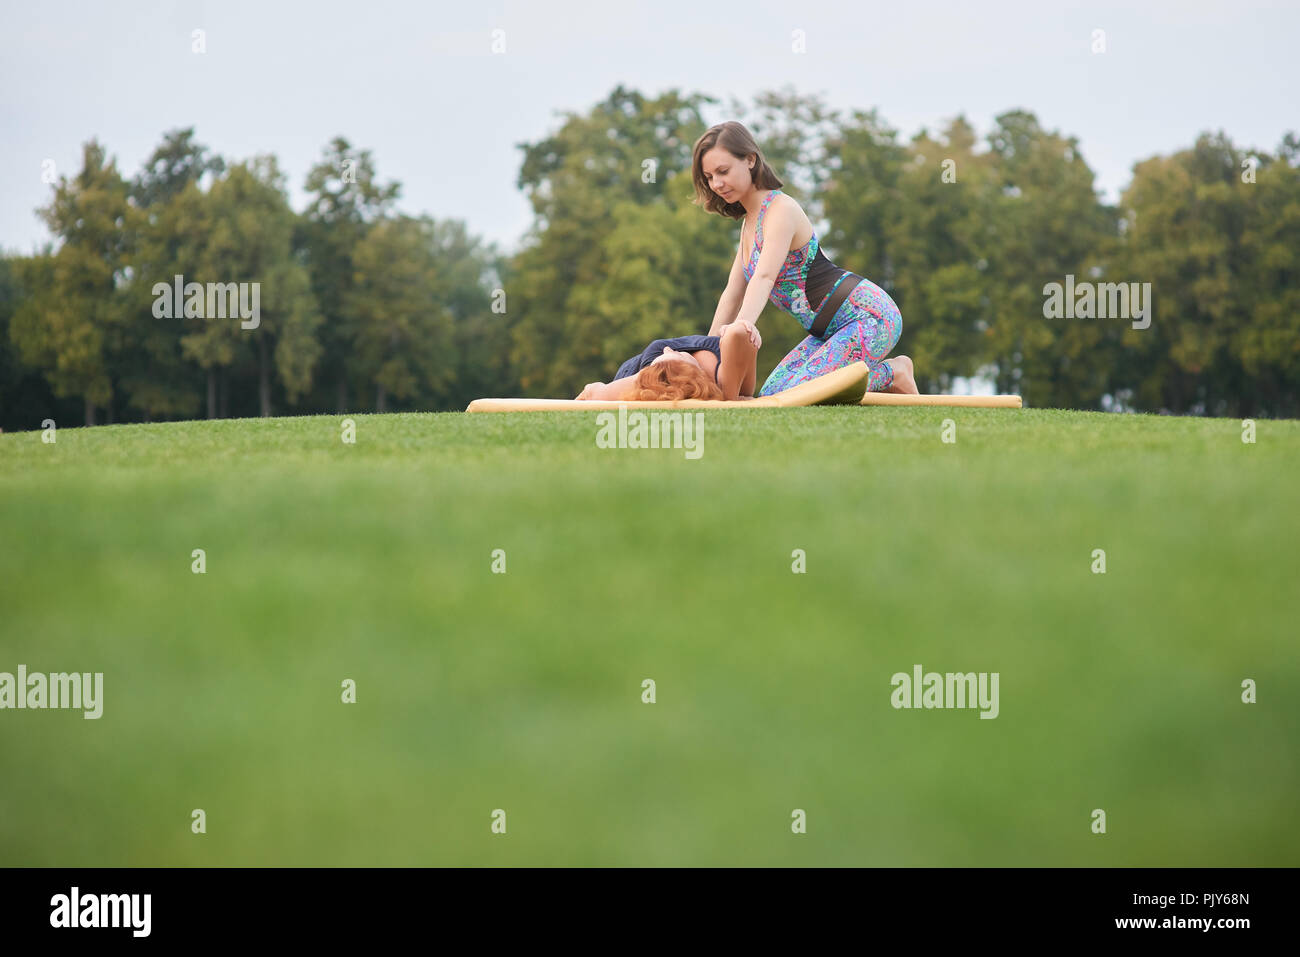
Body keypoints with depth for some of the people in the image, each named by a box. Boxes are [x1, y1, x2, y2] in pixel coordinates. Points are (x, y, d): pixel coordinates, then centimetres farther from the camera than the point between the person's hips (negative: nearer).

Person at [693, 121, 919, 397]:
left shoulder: (781, 209, -15)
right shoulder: (750, 221, 15)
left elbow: (764, 277, -33)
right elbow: (733, 294, 16)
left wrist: (743, 325, -48)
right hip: (833, 329, 10)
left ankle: (893, 373, -4)